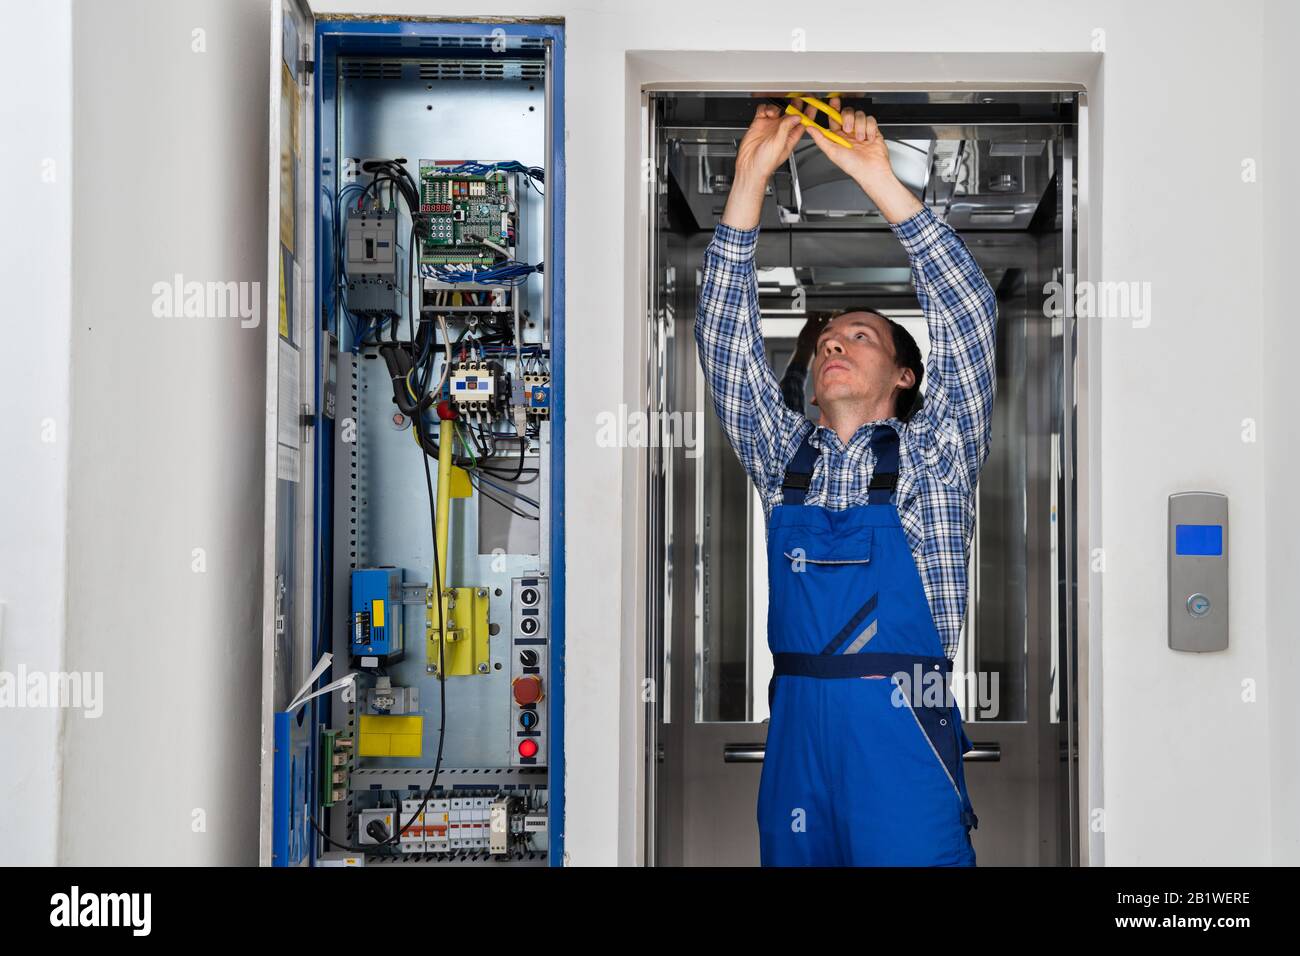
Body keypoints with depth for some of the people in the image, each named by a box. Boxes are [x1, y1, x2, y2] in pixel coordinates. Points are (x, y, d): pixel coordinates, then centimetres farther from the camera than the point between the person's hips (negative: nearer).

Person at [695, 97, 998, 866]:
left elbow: (968, 316, -5)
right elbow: (726, 337, 9)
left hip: (902, 734, -3)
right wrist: (750, 179, 1)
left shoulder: (933, 454, 6)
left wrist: (878, 177, -9)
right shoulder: (785, 457, 15)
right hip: (797, 730, 4)